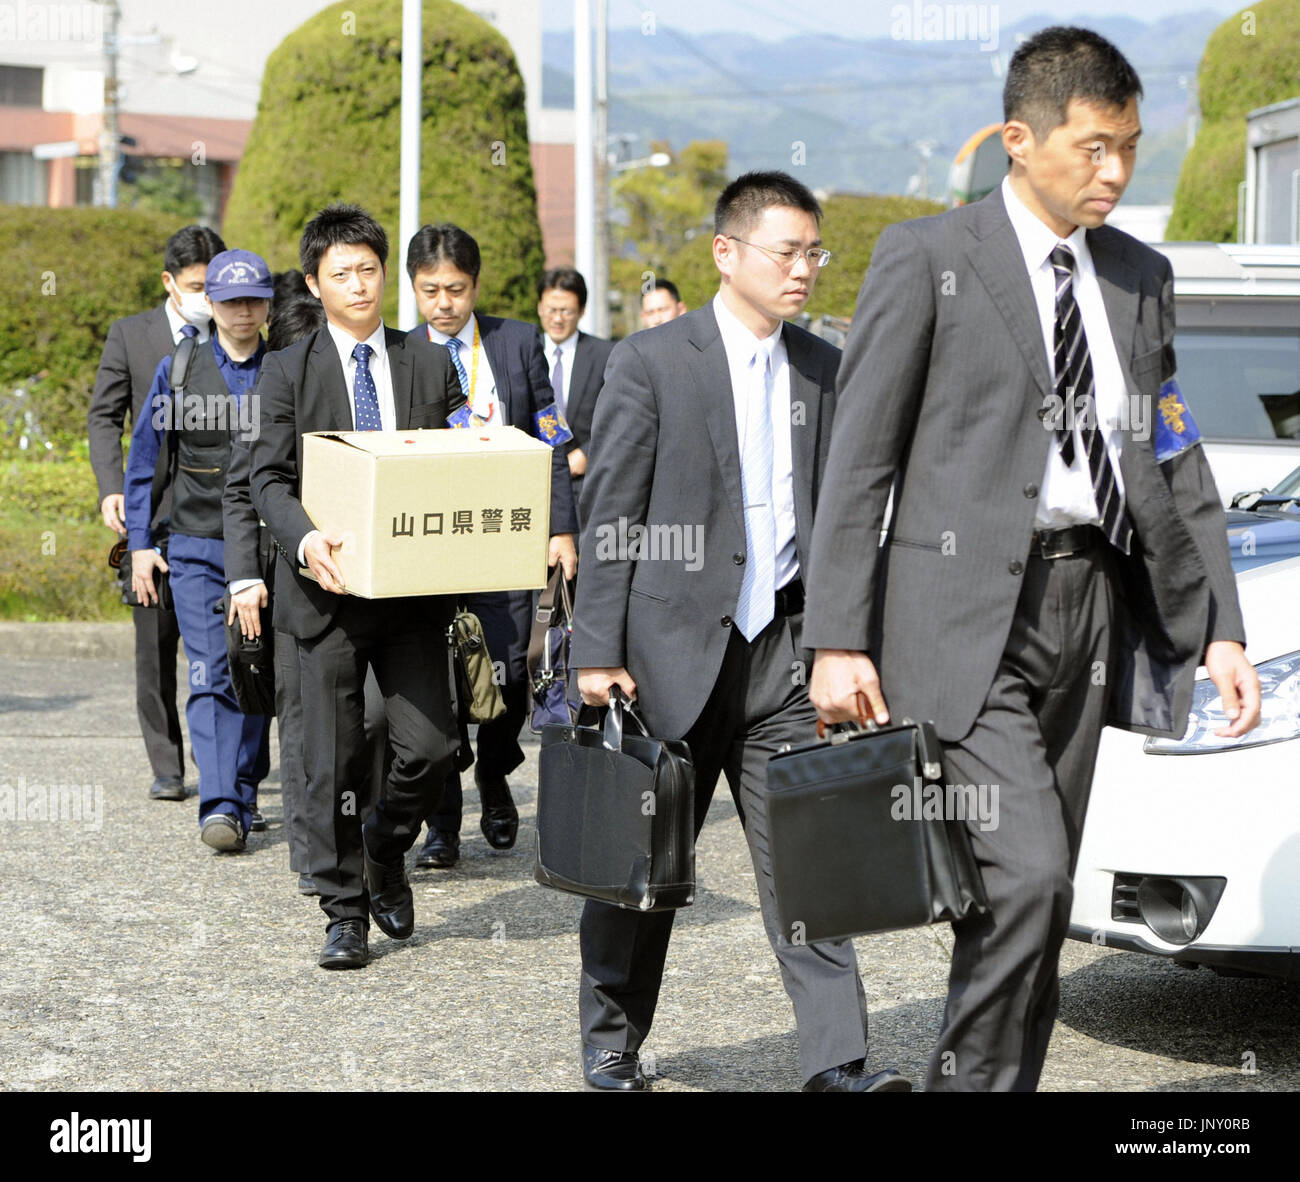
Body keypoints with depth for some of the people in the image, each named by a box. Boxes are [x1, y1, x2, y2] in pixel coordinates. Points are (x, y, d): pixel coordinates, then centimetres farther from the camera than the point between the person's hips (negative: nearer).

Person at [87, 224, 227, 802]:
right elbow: (104, 417, 6)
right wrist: (111, 489, -8)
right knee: (156, 643, 2)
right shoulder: (130, 335, 8)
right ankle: (166, 766, 10)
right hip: (156, 511, 0)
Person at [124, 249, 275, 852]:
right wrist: (140, 543, 4)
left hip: (269, 547, 1)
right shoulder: (177, 370, 4)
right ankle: (220, 807, -16)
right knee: (210, 674, -11)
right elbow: (144, 461, 9)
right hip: (196, 546, -1)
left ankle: (244, 795, 21)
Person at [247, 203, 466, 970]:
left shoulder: (431, 368, 11)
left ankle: (386, 847, 24)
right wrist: (304, 537, -20)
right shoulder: (289, 372, 5)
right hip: (328, 590, -1)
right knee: (334, 763, 1)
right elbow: (268, 478, -1)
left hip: (413, 589, 2)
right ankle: (346, 913, 14)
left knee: (432, 746, -7)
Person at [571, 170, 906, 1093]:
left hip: (784, 648, 3)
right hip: (676, 645, -3)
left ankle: (838, 1062, -5)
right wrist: (598, 653, -8)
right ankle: (612, 1042, 24)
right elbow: (609, 517, -4)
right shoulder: (651, 361, -3)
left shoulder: (825, 370, 10)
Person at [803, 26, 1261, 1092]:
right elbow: (859, 460, -4)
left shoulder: (1142, 277, 14)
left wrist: (1220, 629, 7)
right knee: (1026, 874, -16)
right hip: (968, 621, -6)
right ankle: (973, 1077, -1)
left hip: (1088, 612, 6)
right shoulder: (928, 258, -3)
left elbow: (1177, 462, 16)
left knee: (1038, 902, 8)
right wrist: (840, 642, -10)